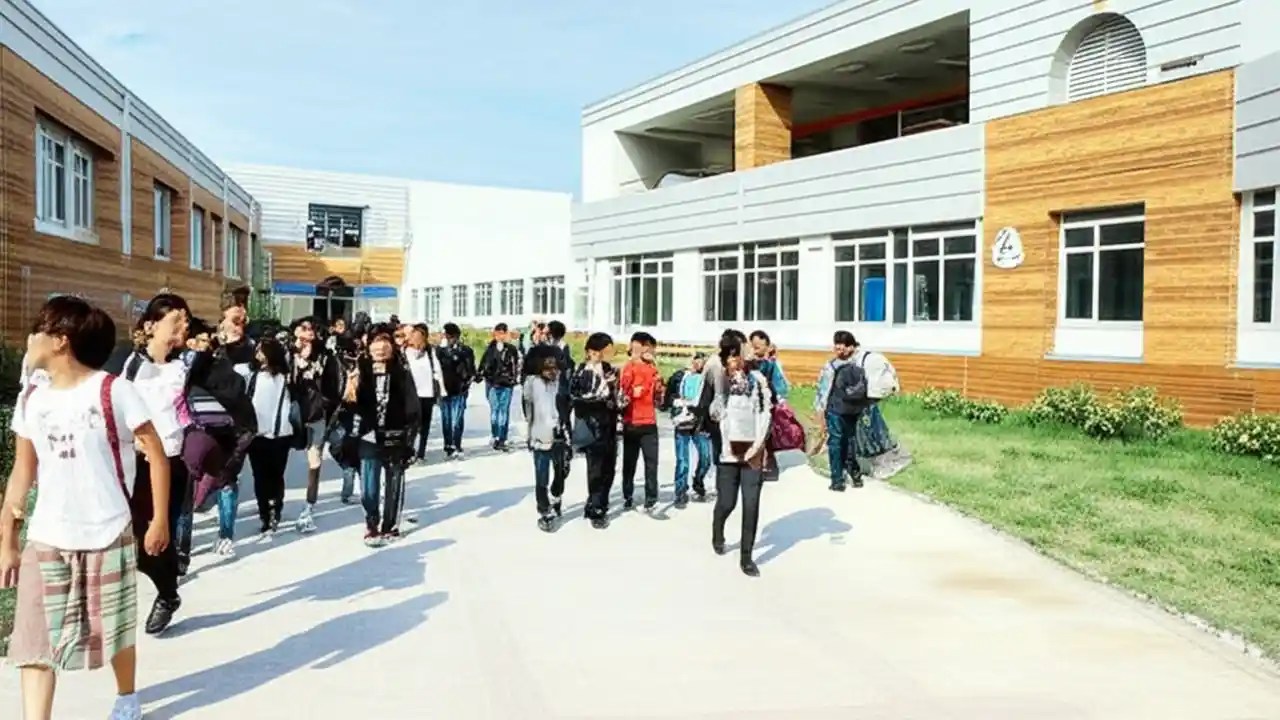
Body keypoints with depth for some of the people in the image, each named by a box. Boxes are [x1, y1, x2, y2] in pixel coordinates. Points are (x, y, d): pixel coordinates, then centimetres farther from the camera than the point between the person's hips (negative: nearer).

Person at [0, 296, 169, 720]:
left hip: (108, 536, -4)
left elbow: (156, 455, -7)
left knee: (115, 631, 14)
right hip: (46, 541, 4)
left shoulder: (113, 391, -11)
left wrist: (160, 519, -8)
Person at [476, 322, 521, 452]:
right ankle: (496, 438, 8)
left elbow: (517, 364, 4)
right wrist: (479, 376, 9)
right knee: (494, 410, 2)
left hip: (507, 384, -1)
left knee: (504, 411, 0)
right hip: (492, 383, 1)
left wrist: (515, 378, -1)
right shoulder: (490, 348, 7)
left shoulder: (512, 349, 1)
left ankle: (502, 440, 3)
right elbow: (483, 363, 14)